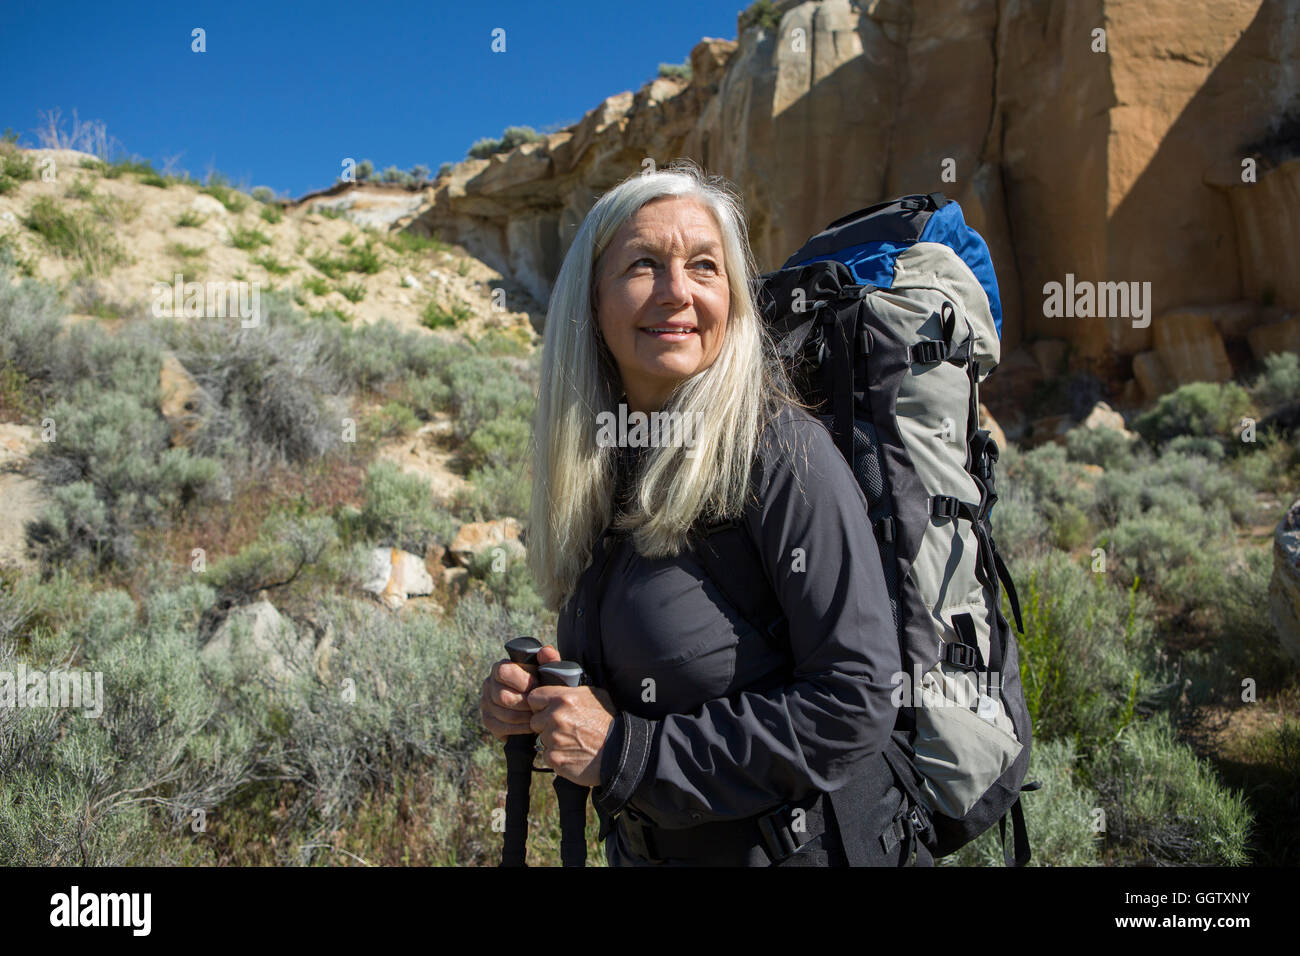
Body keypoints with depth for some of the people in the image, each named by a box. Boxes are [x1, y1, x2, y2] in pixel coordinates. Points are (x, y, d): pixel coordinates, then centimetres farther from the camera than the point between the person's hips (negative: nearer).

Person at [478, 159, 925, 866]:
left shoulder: (783, 452, -21)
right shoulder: (602, 460, -1)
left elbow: (857, 700, -24)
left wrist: (631, 752, -23)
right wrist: (531, 694, -9)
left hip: (799, 846, -6)